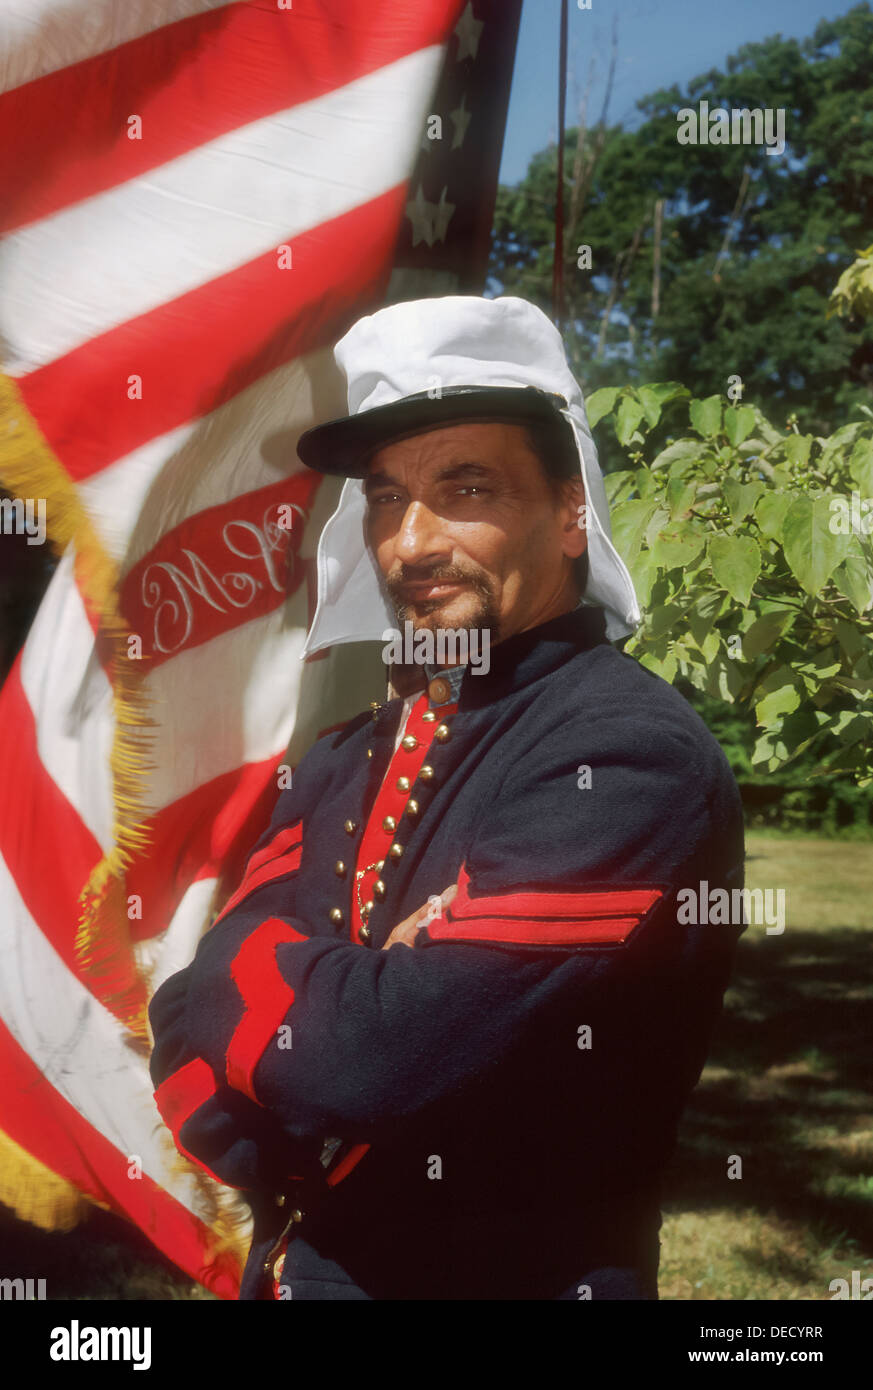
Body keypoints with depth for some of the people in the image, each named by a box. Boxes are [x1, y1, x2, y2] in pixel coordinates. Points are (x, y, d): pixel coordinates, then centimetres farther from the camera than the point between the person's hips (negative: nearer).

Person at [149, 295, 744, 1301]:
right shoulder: (344, 763, 4)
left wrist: (258, 964, -11)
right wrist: (342, 990, -21)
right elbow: (194, 1051, -3)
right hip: (289, 1267, 7)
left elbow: (384, 1055, -29)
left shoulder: (634, 757, -20)